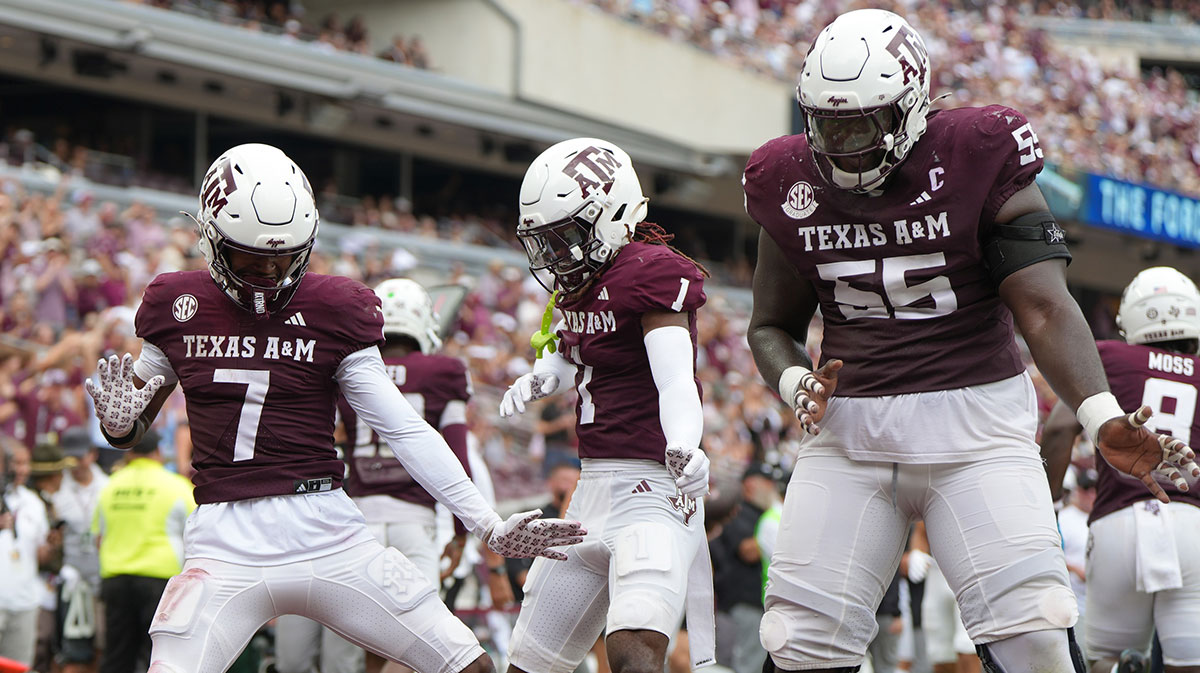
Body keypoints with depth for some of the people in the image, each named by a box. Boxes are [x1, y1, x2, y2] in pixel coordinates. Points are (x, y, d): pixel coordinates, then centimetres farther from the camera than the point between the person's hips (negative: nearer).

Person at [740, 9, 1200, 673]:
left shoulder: (977, 159, -7)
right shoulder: (792, 185, 4)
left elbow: (1044, 307, -10)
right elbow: (771, 326, 16)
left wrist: (1103, 419, -25)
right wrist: (798, 384, -7)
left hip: (973, 419, -3)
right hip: (848, 427, 3)